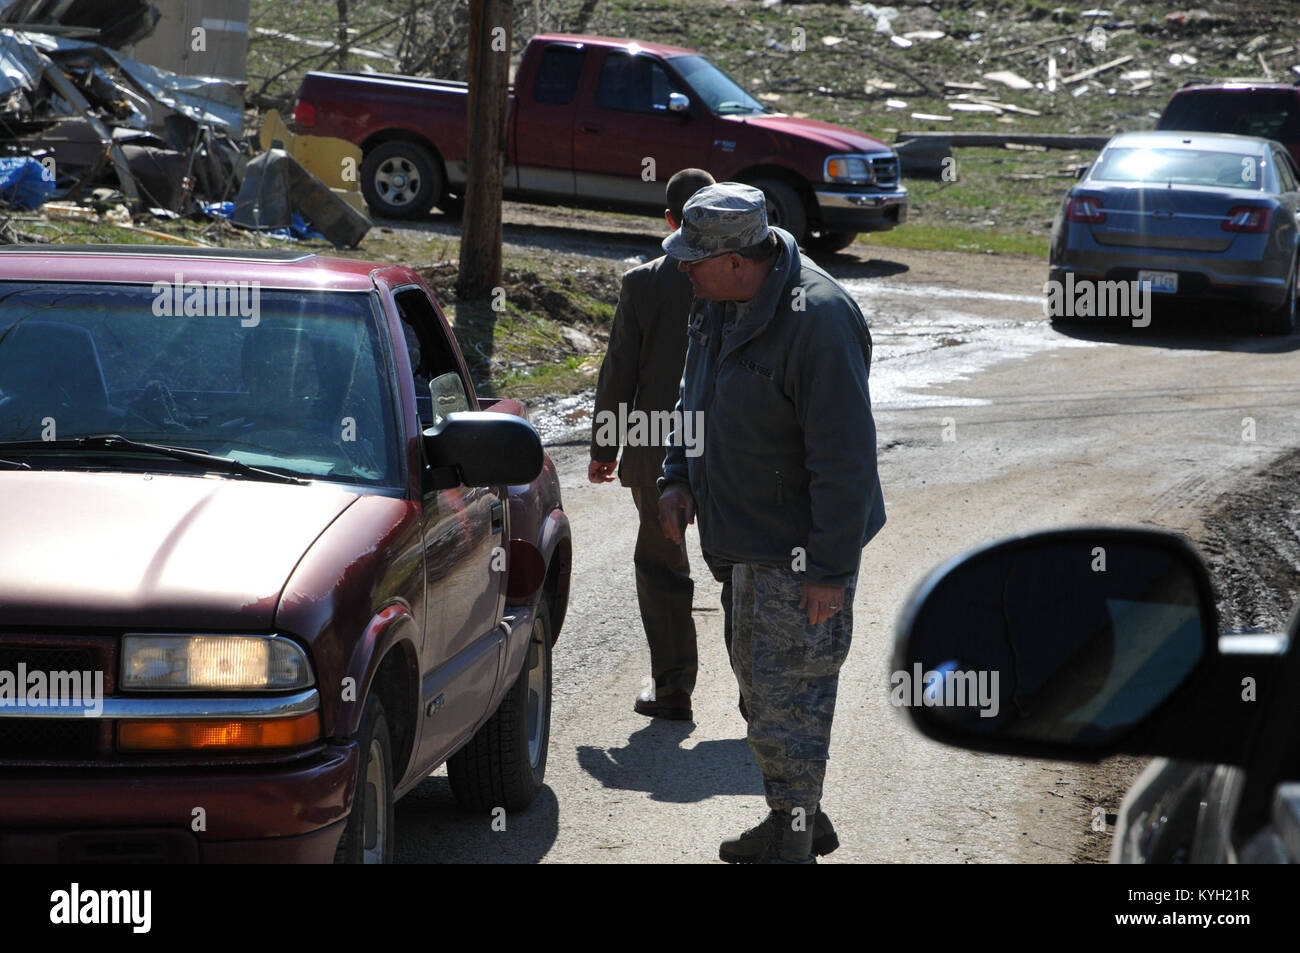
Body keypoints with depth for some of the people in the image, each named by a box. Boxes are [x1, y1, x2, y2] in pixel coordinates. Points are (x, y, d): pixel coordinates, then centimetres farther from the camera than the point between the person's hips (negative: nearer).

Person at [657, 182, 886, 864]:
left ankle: (792, 842, 10)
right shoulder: (719, 303, 3)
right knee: (757, 679, 20)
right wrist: (677, 476, 6)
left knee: (786, 696, -3)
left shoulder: (817, 320, -27)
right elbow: (698, 399, 21)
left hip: (804, 550, -10)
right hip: (755, 538, 10)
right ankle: (796, 823, 35)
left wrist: (830, 568, -24)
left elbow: (845, 459, -26)